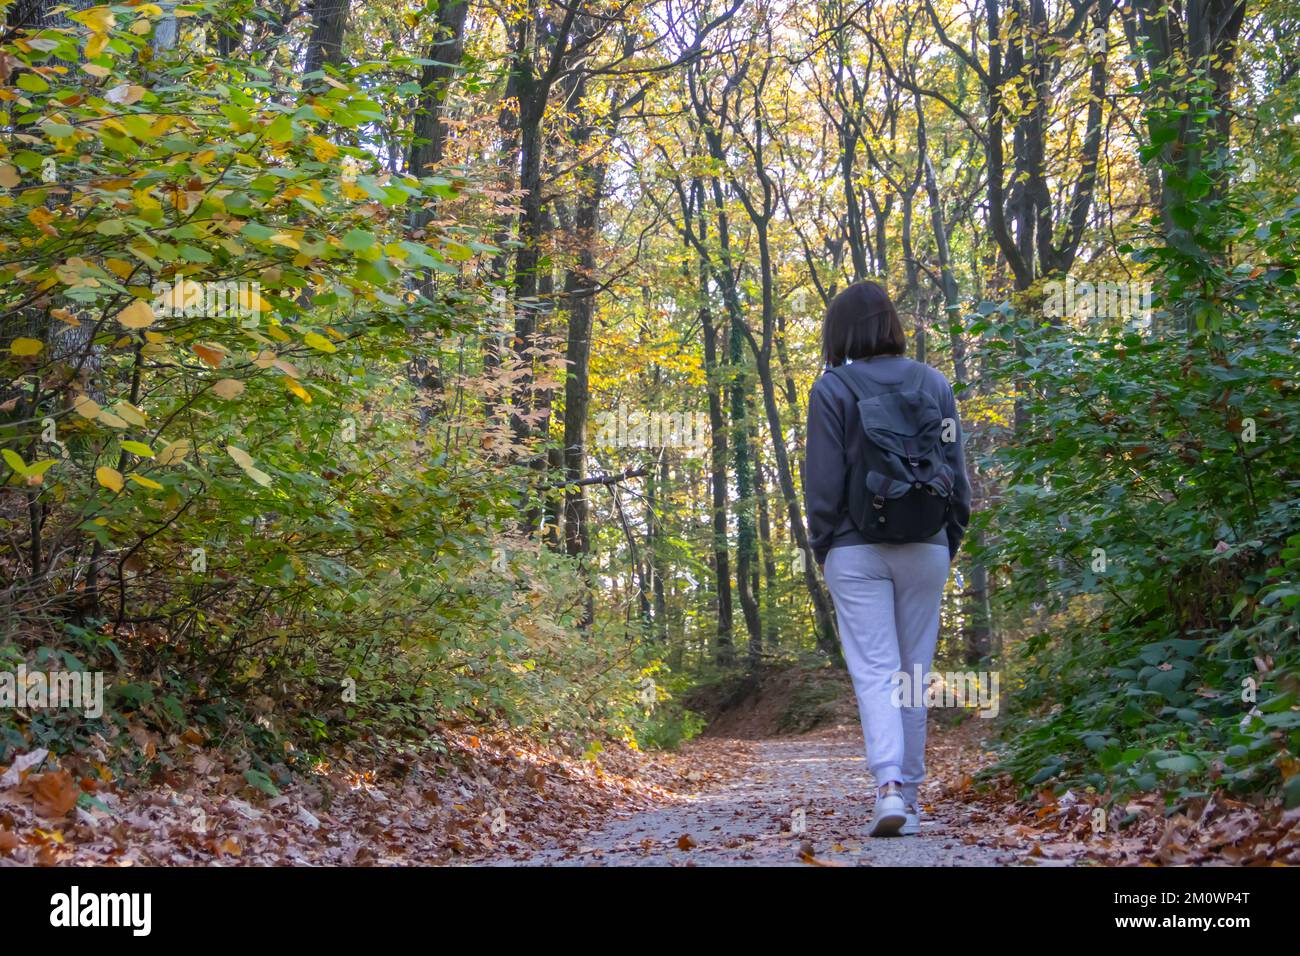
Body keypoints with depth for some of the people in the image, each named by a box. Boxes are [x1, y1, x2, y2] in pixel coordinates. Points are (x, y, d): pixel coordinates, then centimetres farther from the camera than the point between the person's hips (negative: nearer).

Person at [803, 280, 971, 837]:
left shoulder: (832, 388, -4)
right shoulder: (933, 383, 6)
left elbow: (822, 480, -7)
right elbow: (957, 472, 6)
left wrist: (822, 548, 4)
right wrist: (950, 541, 14)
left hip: (856, 550, -3)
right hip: (925, 548, 3)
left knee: (874, 671, -2)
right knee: (913, 672, 10)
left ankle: (889, 783, -19)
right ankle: (909, 793, 15)